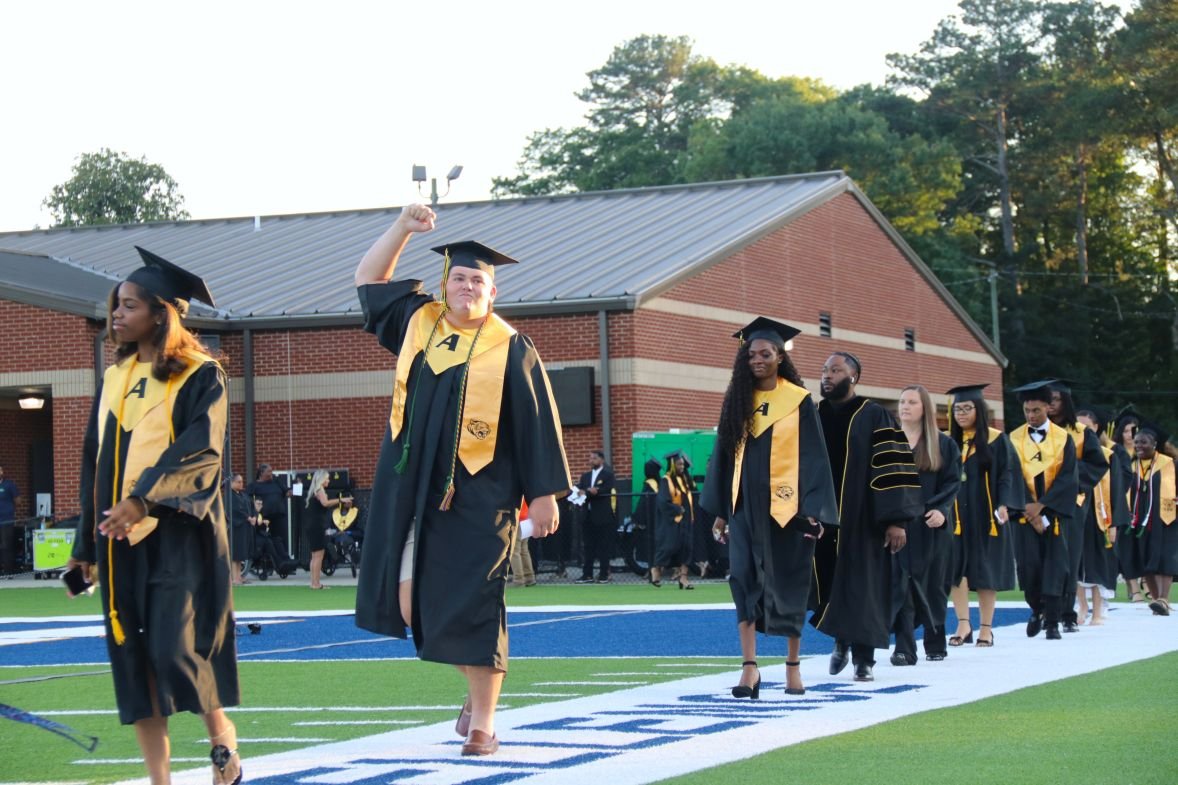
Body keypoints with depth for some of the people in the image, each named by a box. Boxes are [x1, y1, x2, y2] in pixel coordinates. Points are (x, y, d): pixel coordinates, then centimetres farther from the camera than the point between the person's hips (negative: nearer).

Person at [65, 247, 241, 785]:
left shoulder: (200, 376, -5)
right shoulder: (114, 378, 13)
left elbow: (200, 449, -17)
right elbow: (95, 462, 17)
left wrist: (144, 499, -28)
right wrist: (86, 541, 15)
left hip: (178, 534, -6)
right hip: (120, 536, 6)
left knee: (175, 651, -13)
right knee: (132, 660, 2)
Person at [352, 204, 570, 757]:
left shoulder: (511, 351, -4)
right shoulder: (417, 323, 9)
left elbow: (537, 427, -4)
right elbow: (368, 279, 19)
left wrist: (544, 494, -7)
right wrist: (403, 228, 6)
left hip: (477, 499, -4)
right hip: (412, 493, 5)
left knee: (471, 608, -3)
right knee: (412, 605, 2)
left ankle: (482, 721, 6)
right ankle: (477, 687, 23)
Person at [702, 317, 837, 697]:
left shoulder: (798, 402, -1)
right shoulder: (738, 401, 9)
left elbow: (813, 457, -4)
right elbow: (724, 454, 12)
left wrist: (814, 510, -12)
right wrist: (719, 510, 9)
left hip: (785, 506, -3)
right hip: (745, 505, 3)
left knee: (788, 585, 4)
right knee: (743, 580, -9)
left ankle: (793, 664, 17)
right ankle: (749, 667, -13)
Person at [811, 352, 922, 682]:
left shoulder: (874, 417, -3)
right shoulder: (815, 417, 10)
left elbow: (894, 467, -8)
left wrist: (897, 519, -16)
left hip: (861, 521, -4)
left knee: (861, 585, -2)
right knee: (829, 582, 5)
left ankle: (863, 657, 5)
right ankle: (841, 639, 29)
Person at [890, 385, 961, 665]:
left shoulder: (943, 445, 8)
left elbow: (953, 482, 1)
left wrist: (942, 510, -15)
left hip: (931, 525, 0)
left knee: (932, 585, 6)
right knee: (900, 585, -7)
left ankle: (935, 643, 19)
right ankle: (904, 648, -10)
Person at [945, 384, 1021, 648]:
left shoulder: (996, 440, 0)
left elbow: (1008, 473, -5)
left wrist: (1004, 505, -18)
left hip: (986, 517, -3)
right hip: (956, 517, 3)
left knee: (986, 571, 2)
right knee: (956, 568, -9)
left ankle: (986, 628, 8)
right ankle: (963, 624, -7)